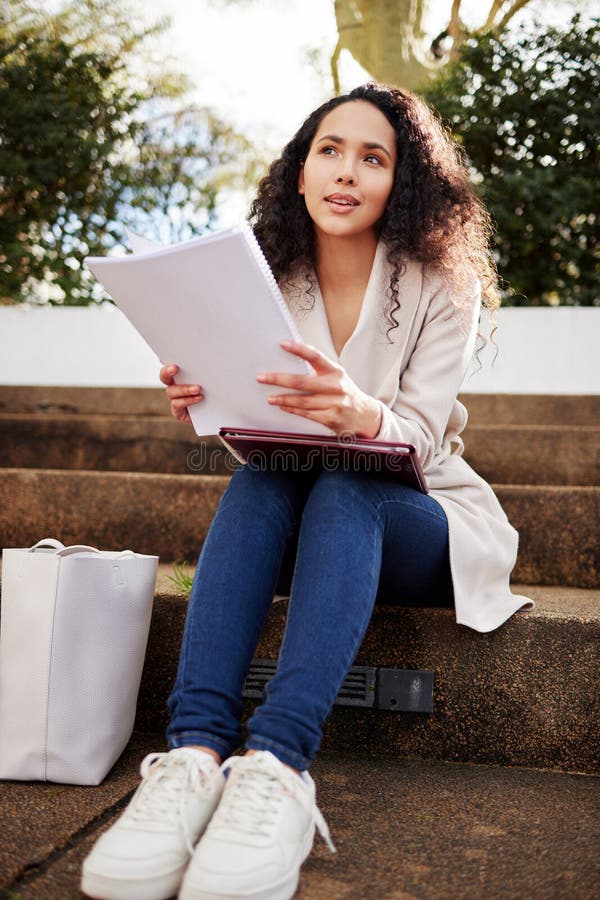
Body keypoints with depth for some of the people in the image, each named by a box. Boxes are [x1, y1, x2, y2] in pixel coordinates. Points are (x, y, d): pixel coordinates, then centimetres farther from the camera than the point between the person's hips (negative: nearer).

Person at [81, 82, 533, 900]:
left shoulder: (442, 286, -4)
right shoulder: (274, 282, 6)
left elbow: (420, 430, -18)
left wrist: (359, 414, -42)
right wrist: (209, 408, -25)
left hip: (416, 515, -2)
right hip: (301, 518, 2)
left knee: (342, 487, -34)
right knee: (258, 479, -30)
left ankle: (278, 767, -49)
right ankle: (196, 753, -45)